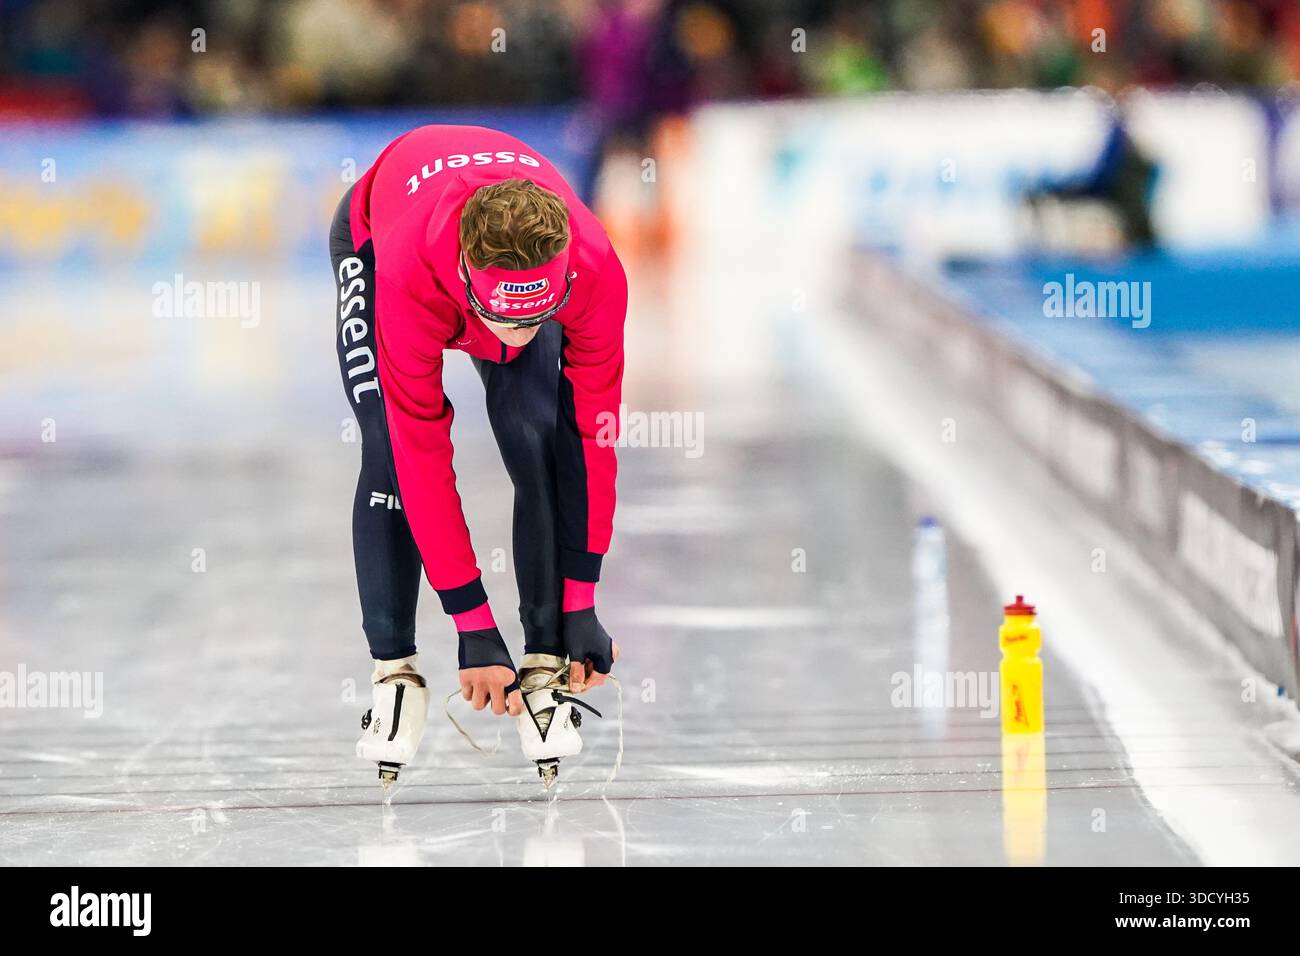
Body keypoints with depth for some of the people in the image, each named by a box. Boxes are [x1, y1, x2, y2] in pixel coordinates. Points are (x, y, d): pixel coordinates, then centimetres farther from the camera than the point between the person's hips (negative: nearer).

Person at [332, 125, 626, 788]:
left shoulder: (594, 269, -39)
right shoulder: (410, 273, -45)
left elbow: (595, 432, -27)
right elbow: (423, 454, -38)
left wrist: (582, 601, -24)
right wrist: (473, 625, -34)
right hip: (376, 230, -2)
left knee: (539, 440, -18)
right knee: (390, 452, -18)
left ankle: (546, 664, -9)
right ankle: (394, 674, -8)